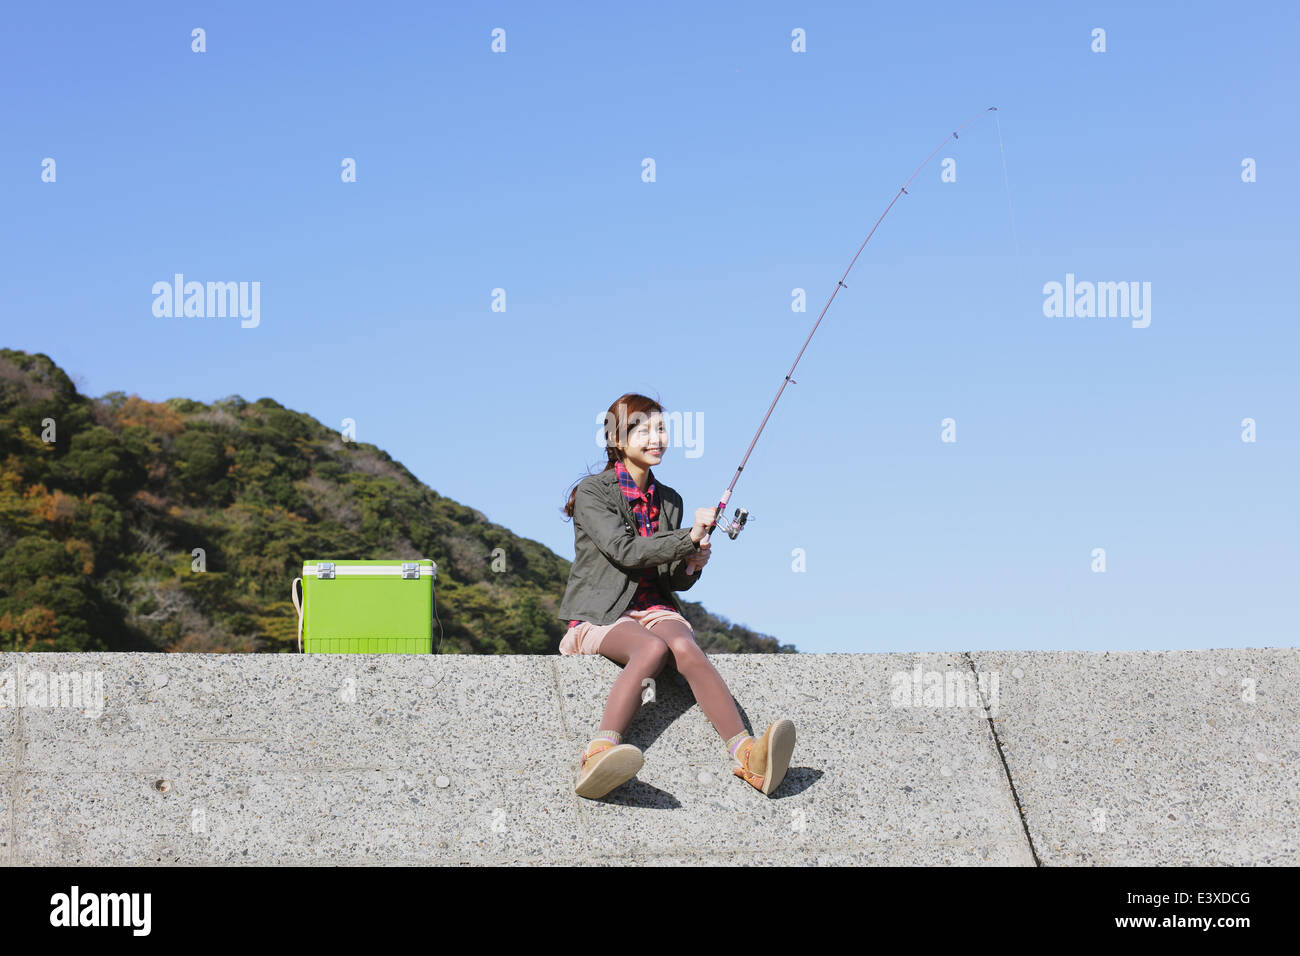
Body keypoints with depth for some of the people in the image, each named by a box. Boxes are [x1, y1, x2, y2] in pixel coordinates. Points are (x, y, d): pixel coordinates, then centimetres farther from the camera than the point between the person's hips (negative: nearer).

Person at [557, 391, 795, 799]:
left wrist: (690, 566, -5)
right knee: (653, 647, -37)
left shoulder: (669, 500, 17)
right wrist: (689, 536, -18)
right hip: (601, 614, -4)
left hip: (655, 609, 4)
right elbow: (624, 550, -15)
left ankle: (746, 754, -50)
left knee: (685, 647, -32)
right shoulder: (592, 492, 0)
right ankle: (599, 754, -54)